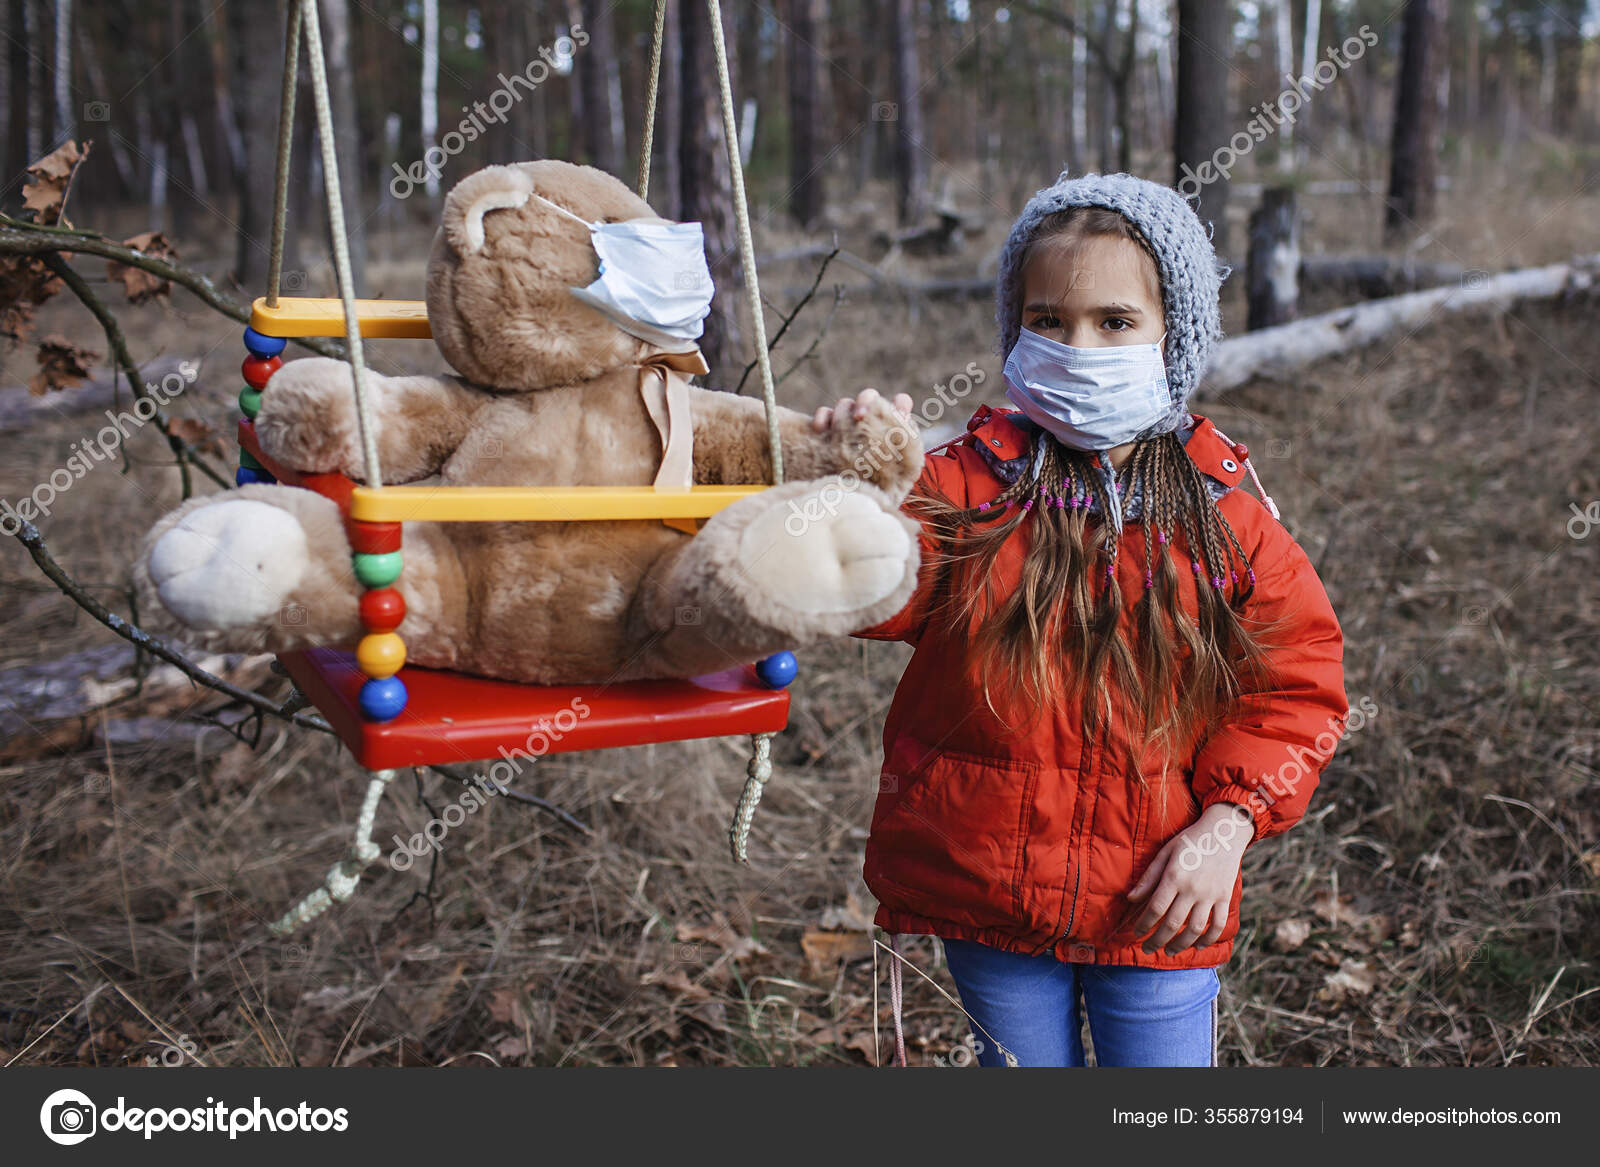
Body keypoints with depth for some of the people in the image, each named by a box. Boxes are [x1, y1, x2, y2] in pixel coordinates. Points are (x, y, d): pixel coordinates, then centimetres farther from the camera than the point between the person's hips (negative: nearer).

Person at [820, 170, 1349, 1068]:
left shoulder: (1224, 508, -4)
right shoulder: (972, 481, -8)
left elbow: (1297, 683, 0)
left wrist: (1228, 824, -11)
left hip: (1158, 903, 0)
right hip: (986, 891, 0)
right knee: (1027, 1059, 20)